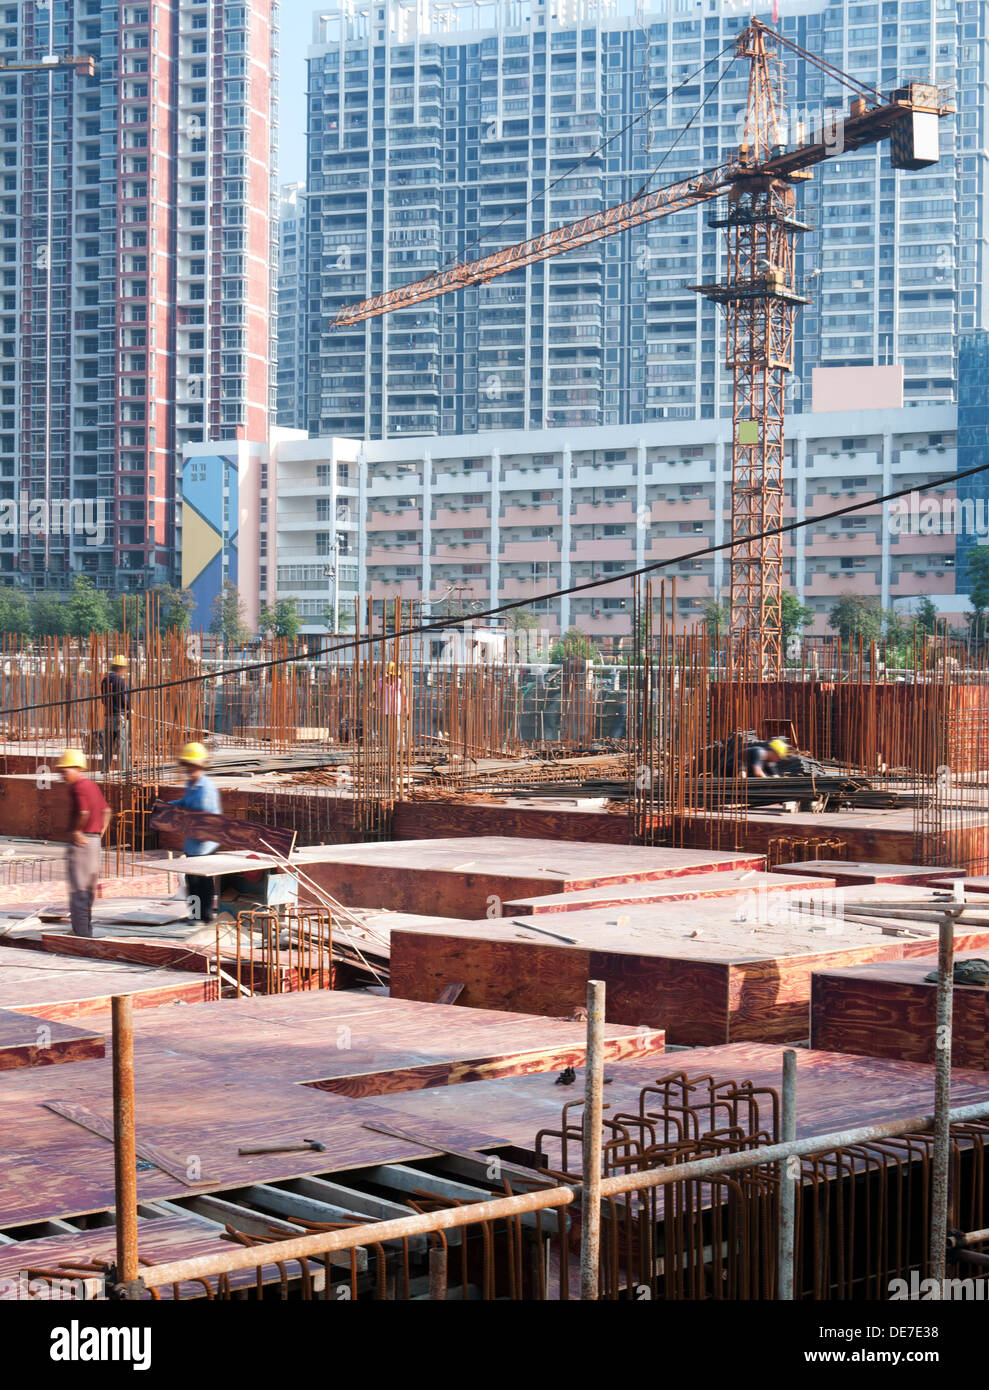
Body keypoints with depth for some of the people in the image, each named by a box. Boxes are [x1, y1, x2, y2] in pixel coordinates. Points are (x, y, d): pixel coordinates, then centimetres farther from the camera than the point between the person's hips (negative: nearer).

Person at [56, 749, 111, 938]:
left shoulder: (78, 787, -14)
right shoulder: (92, 785, 15)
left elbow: (84, 812, -26)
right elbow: (106, 811, 20)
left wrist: (76, 832, -13)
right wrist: (101, 830, 15)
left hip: (81, 842, -10)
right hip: (94, 841, 10)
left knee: (78, 888, -7)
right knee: (88, 888, 16)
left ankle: (81, 932, -8)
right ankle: (86, 929, 23)